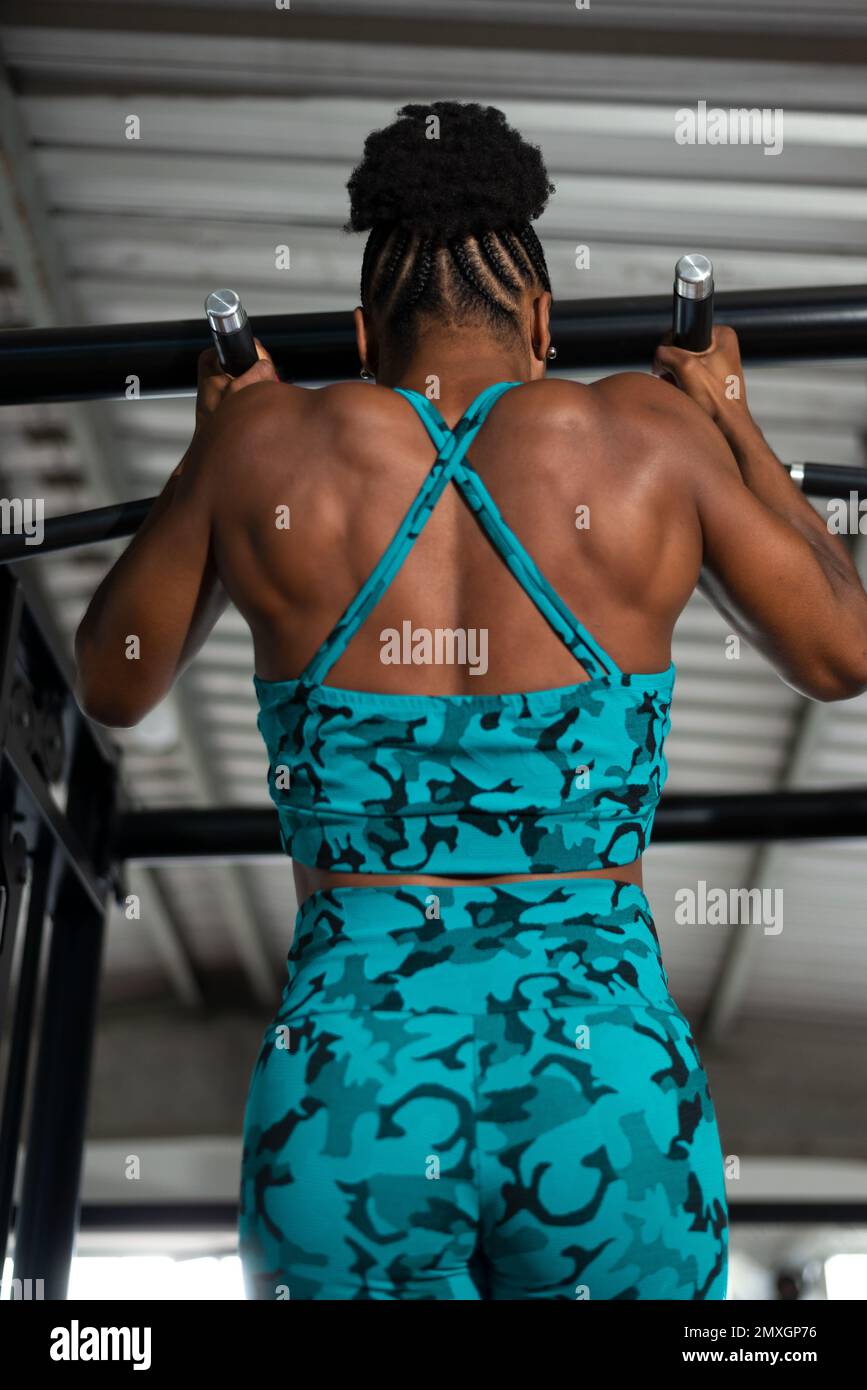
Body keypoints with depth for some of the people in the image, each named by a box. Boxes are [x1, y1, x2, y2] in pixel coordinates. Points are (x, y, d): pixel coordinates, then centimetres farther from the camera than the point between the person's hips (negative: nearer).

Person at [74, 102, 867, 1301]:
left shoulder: (272, 442, 2)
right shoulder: (648, 432, 2)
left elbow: (114, 685, 16)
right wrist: (734, 425, 26)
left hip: (342, 1079, 1)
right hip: (611, 1076, 0)